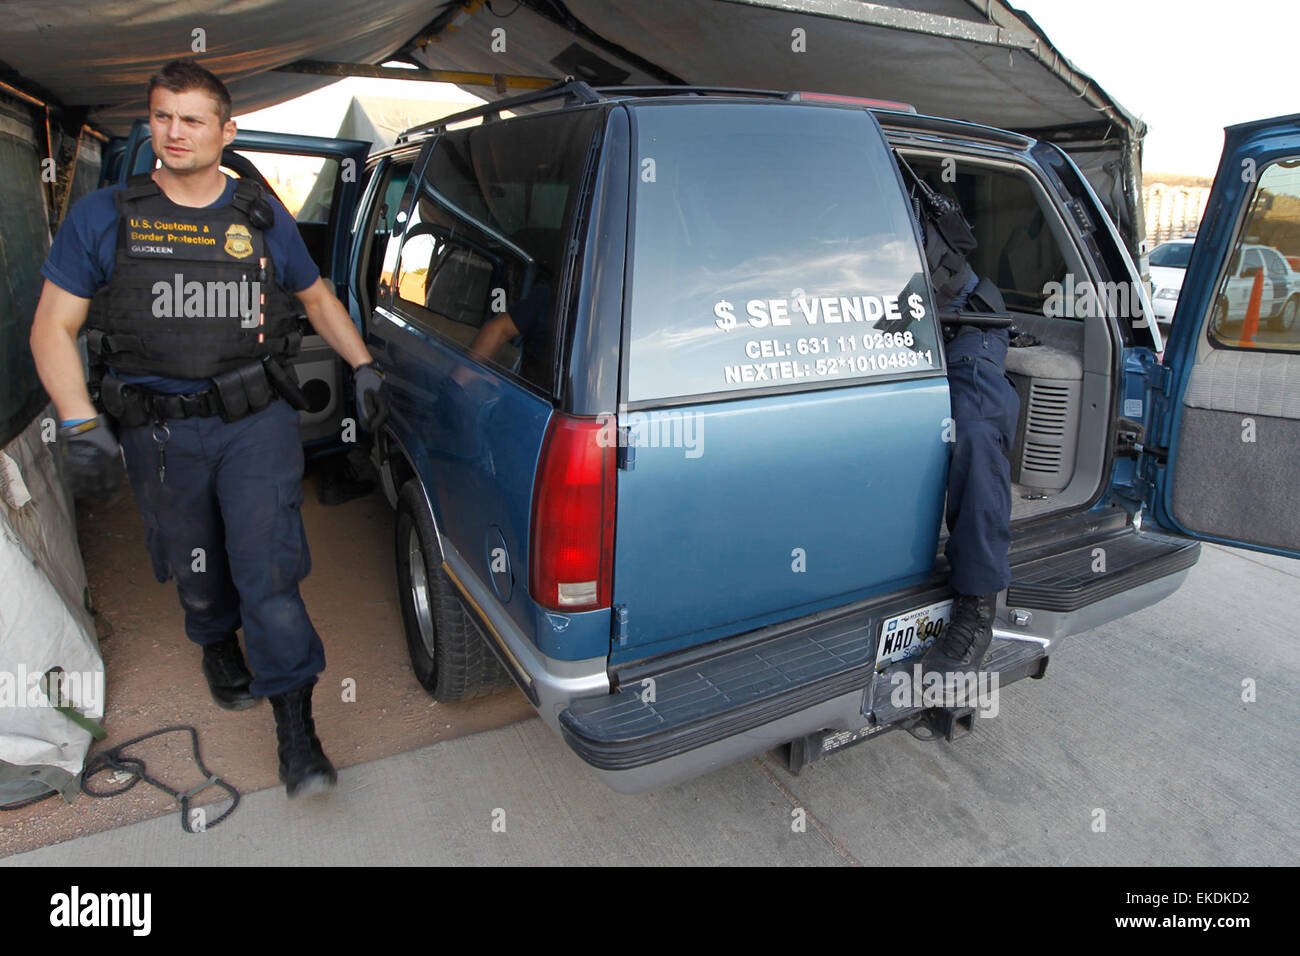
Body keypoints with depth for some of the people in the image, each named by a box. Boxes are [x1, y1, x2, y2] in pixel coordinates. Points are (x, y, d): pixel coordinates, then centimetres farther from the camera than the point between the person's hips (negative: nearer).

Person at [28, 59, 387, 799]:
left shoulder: (265, 218, 6)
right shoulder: (103, 218, 2)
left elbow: (317, 297, 20)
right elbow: (53, 327, 1)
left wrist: (363, 365, 10)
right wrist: (80, 423, -12)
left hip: (258, 422, -1)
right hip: (159, 432, 1)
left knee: (270, 573, -8)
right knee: (197, 569, 17)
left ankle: (297, 732, 2)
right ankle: (218, 645, 51)